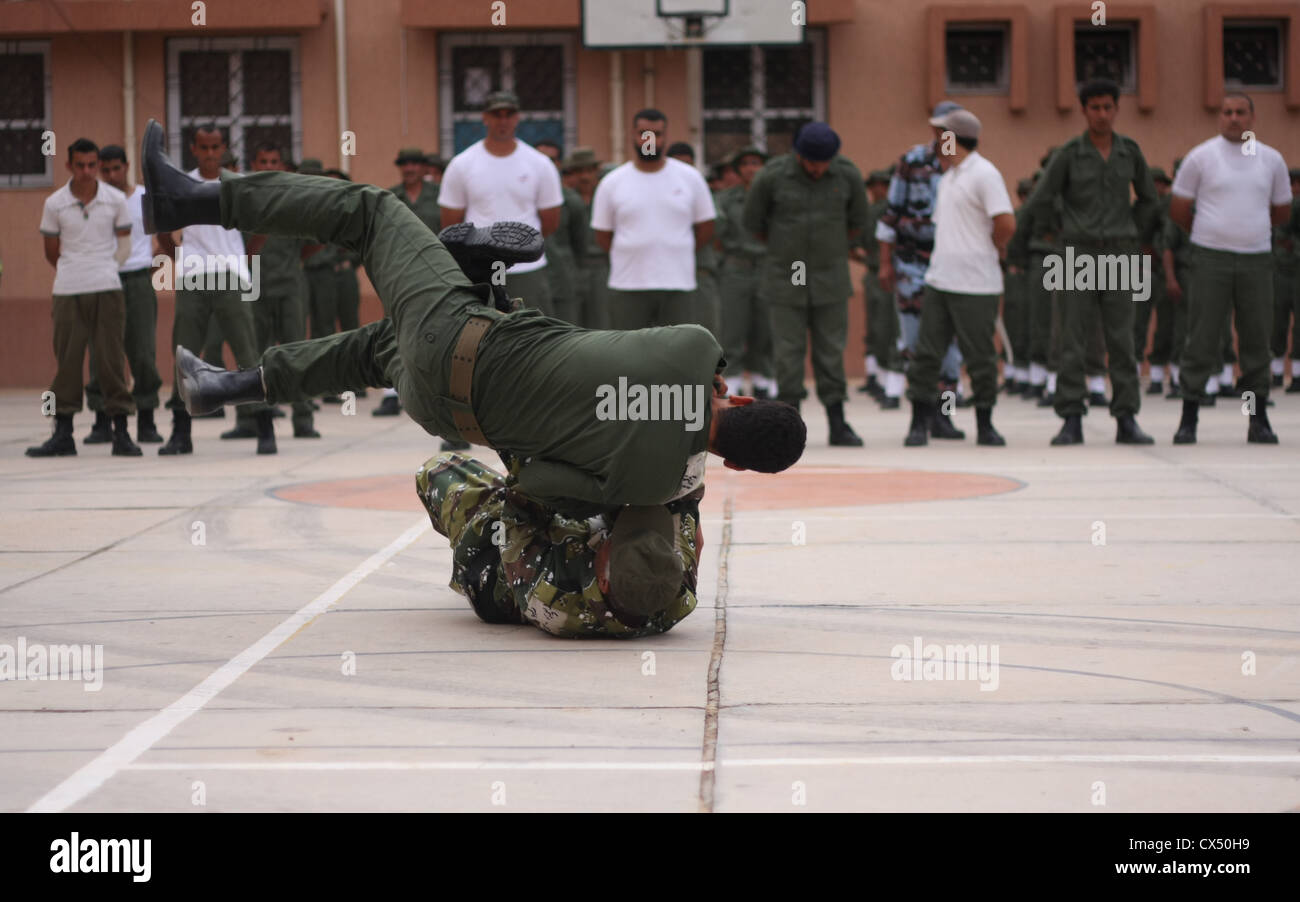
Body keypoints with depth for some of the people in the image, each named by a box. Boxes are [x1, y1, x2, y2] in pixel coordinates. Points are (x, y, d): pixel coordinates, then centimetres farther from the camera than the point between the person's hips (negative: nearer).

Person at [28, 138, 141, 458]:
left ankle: (121, 433, 1)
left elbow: (124, 242, 11)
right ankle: (62, 434, 8)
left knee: (111, 359, -2)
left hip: (107, 289, 0)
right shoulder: (55, 204, 1)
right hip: (68, 291, 1)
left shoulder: (116, 200, 1)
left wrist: (107, 267, 4)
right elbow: (52, 251, 10)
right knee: (66, 360, 2)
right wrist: (72, 272, 11)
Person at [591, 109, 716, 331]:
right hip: (627, 287, 0)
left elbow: (706, 229, 10)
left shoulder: (690, 178, 4)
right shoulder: (612, 183, 2)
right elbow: (602, 235, 7)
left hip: (679, 285, 0)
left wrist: (672, 255, 8)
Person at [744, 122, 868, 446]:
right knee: (788, 352, -1)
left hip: (830, 280, 1)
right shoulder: (772, 176, -12)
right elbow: (753, 222, 4)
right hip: (785, 279, -1)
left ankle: (837, 424, 7)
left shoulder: (848, 175, -6)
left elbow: (858, 221, 11)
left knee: (831, 351, 2)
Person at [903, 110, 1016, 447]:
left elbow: (1006, 224, -17)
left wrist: (988, 252, -3)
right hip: (939, 280, 8)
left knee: (980, 358, 1)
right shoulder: (948, 177, 16)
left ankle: (985, 425, 11)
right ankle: (920, 422, 9)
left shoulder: (984, 174, -11)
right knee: (926, 353, 4)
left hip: (975, 285, -8)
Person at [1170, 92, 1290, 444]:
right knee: (1202, 340, -3)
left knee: (1257, 341, 3)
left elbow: (1282, 211, 20)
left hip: (1256, 260, 2)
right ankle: (1188, 420, 2)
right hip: (1211, 258, -2)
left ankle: (1259, 421, 11)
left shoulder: (1271, 160, 8)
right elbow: (1178, 210, 6)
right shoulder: (1200, 157, 0)